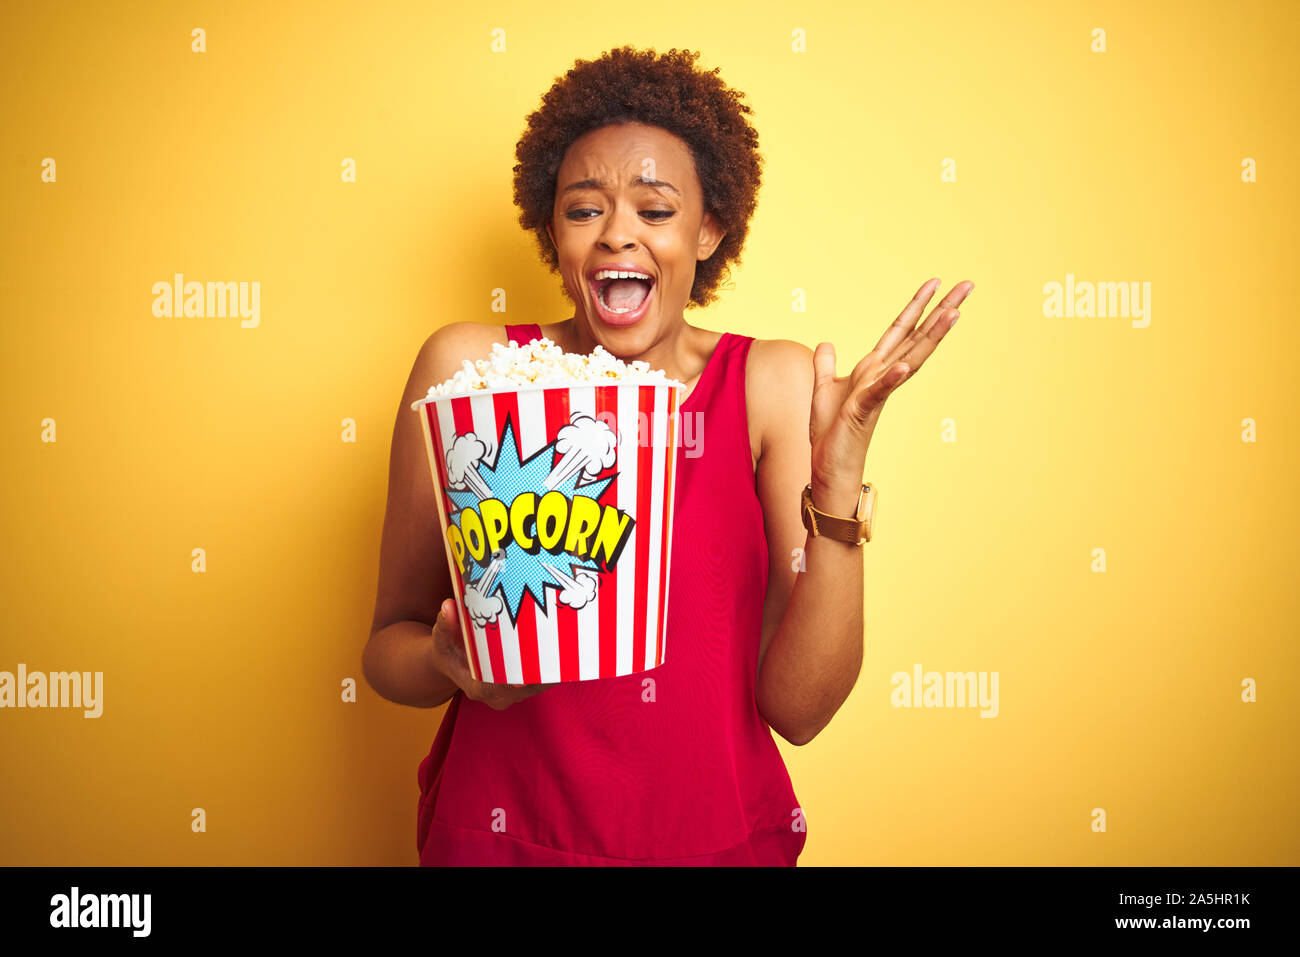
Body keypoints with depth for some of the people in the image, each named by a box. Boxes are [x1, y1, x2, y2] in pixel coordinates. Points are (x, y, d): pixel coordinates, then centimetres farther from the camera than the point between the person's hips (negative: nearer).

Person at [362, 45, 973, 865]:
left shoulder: (775, 387, -8)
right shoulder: (470, 367, -9)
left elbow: (798, 709, -12)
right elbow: (390, 644, -4)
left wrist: (839, 490, -24)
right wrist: (453, 662, -26)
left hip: (720, 835, 1)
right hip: (504, 832, 0)